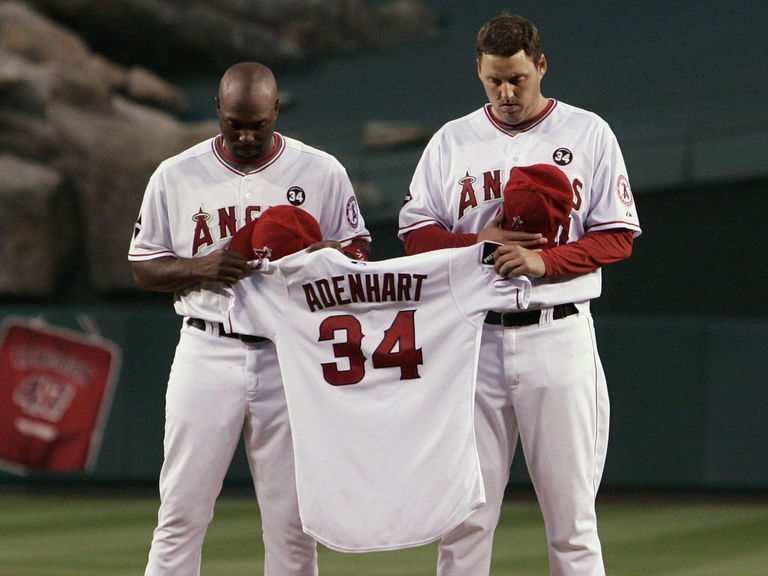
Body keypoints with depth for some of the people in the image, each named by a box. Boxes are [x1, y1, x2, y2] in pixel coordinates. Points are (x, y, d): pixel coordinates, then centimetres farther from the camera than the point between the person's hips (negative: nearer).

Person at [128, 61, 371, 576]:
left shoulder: (322, 172, 4)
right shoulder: (176, 176, 4)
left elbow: (358, 252, 7)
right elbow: (144, 268, 7)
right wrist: (201, 268, -13)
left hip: (292, 355, 0)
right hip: (208, 354, 0)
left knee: (293, 522, 2)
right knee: (182, 514, -3)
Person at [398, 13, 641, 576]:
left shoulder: (589, 134, 5)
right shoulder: (452, 140, 11)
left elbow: (618, 237, 1)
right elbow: (416, 233, 9)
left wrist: (544, 260, -14)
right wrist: (478, 244, -10)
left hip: (558, 335, -2)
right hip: (474, 336, 2)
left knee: (571, 509, -3)